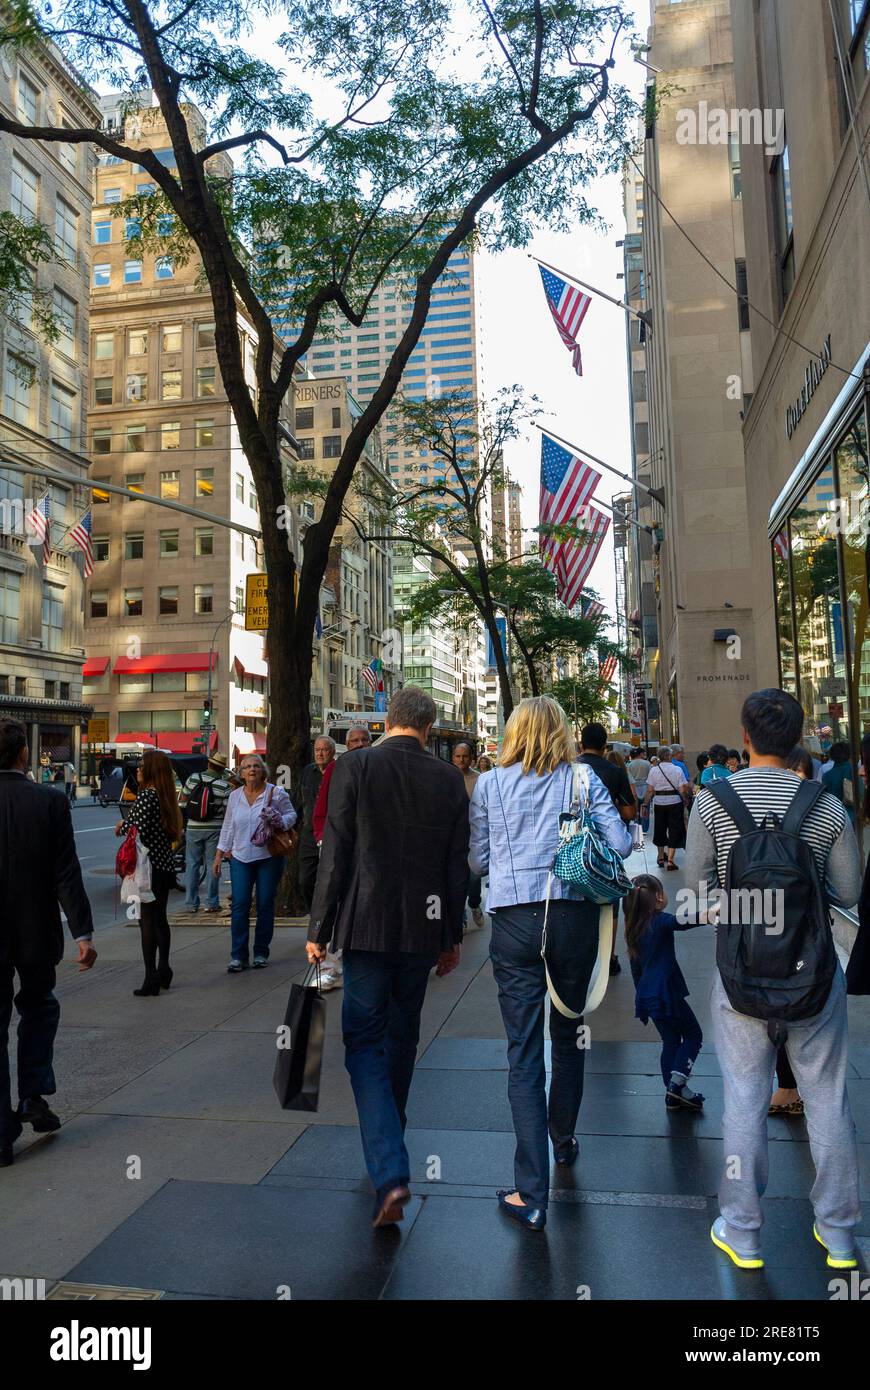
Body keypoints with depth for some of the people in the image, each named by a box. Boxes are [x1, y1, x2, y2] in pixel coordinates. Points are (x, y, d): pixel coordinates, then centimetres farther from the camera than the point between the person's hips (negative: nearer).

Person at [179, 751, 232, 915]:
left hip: (193, 828, 2)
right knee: (213, 865, 6)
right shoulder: (225, 786, -9)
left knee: (192, 865, 9)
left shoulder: (193, 778, -2)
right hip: (214, 829, -2)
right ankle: (212, 904, 8)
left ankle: (191, 904, 13)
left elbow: (182, 801, 5)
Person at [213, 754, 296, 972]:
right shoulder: (235, 796, 9)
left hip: (269, 858, -2)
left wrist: (281, 821, -17)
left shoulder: (276, 793, -2)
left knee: (265, 905, 4)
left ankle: (261, 953, 16)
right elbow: (227, 827, 14)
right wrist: (219, 855, 12)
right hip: (240, 858, 2)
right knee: (239, 905, -5)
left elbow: (291, 815, 5)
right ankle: (238, 956, 2)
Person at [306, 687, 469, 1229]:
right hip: (423, 930, 4)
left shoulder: (355, 768, -8)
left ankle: (391, 1174, -9)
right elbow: (458, 864, 4)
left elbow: (335, 855, -9)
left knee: (364, 1043, 3)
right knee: (402, 1040, 19)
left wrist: (320, 929, -1)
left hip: (367, 927, -3)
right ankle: (388, 1151, 37)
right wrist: (451, 937, 13)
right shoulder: (448, 778, 1)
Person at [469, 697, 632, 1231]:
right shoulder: (584, 779, 0)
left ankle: (532, 1194, 2)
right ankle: (564, 1141, 42)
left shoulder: (489, 785, 1)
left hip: (515, 921, -1)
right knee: (568, 1036, 21)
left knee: (524, 1054, 2)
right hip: (575, 917, 2)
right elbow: (621, 844, -4)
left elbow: (478, 860, 7)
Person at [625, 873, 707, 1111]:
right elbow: (684, 922, -33)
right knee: (693, 1035, 7)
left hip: (646, 995, 7)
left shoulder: (633, 929, 11)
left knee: (671, 1041, 15)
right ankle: (677, 1083, -2)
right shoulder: (661, 921, -11)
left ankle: (674, 1094, 17)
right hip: (666, 993, -7)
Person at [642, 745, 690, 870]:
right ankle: (670, 860, 2)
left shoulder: (653, 770, -4)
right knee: (674, 831, 6)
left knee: (660, 830, 17)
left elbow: (650, 791, -5)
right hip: (675, 803, -2)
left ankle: (661, 858, 29)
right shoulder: (677, 770, -8)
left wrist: (645, 804, 3)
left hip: (659, 804, 2)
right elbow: (683, 790, -8)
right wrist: (685, 800, 10)